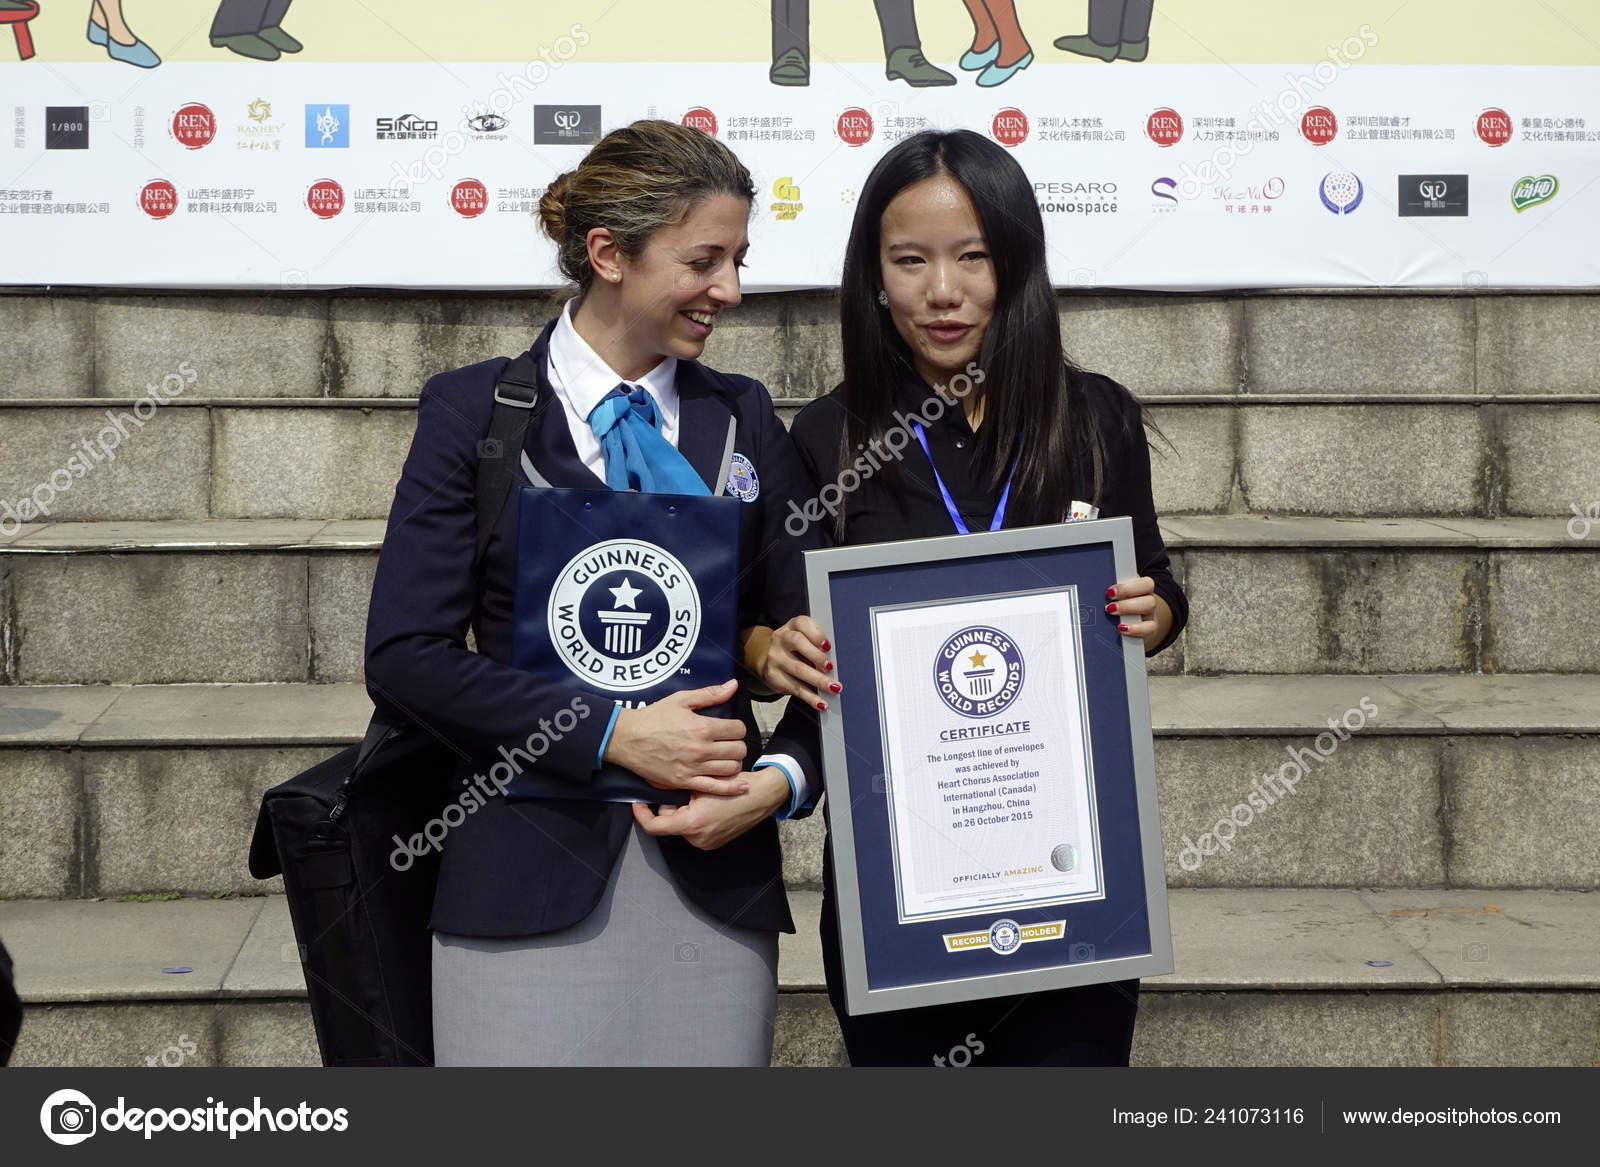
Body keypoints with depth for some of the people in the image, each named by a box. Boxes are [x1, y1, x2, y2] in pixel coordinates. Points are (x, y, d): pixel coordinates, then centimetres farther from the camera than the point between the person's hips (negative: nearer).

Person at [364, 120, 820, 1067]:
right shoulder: (474, 412, 1)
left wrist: (783, 776, -11)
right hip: (530, 874, -3)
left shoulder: (742, 419, 11)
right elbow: (406, 656, -6)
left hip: (715, 874, 3)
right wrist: (611, 733, -14)